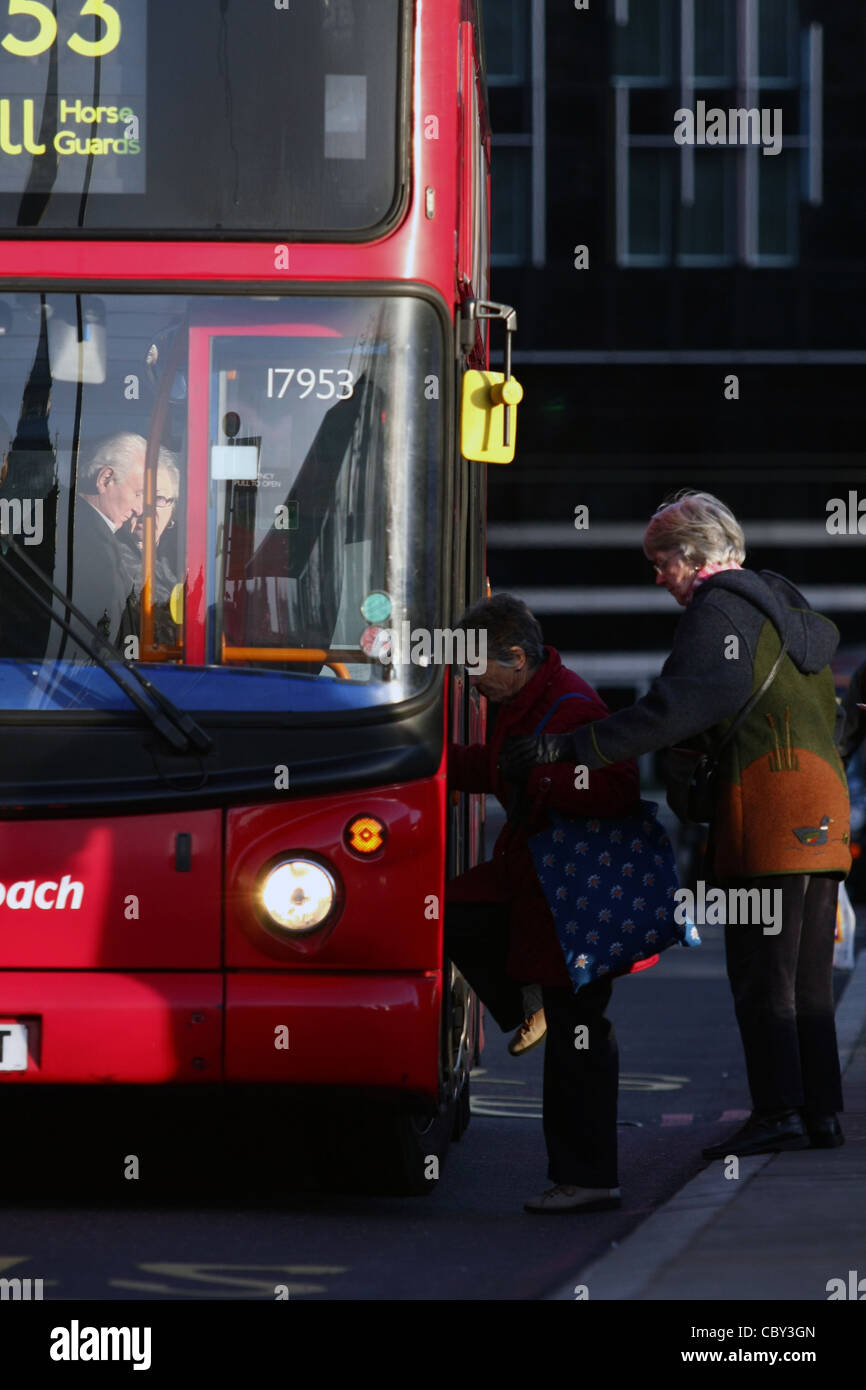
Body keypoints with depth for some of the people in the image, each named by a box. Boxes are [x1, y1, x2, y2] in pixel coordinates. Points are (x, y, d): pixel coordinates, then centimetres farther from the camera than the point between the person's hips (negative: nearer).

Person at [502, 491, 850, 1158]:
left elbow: (679, 707, -21)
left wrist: (570, 748, -24)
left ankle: (778, 1111, -11)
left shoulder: (719, 609, -7)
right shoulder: (791, 608, 23)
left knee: (761, 976, -7)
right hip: (824, 814, 9)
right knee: (808, 978, 11)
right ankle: (822, 1110, 10)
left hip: (768, 812, -9)